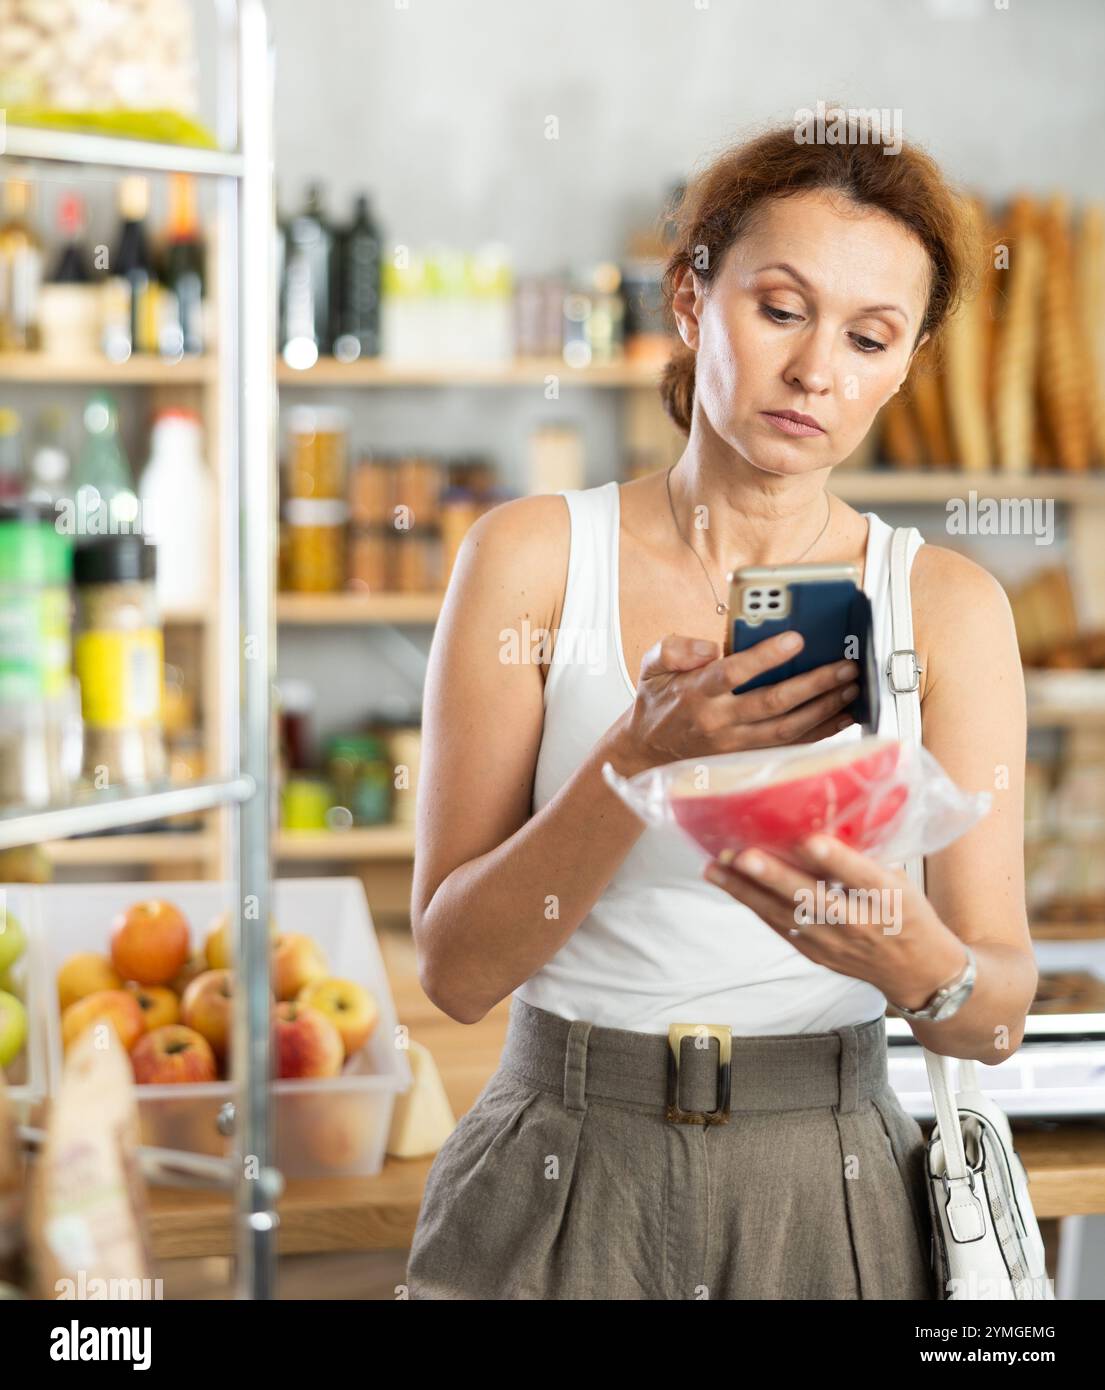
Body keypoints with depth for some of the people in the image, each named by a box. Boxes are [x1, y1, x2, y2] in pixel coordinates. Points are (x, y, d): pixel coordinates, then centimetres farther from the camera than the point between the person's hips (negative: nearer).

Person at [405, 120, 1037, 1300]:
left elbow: (996, 1016, -5)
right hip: (560, 1196, -1)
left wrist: (914, 963, -27)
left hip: (833, 1202, 1)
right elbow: (454, 967, -9)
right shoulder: (533, 557, -4)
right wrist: (639, 763, -23)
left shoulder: (946, 605, -2)